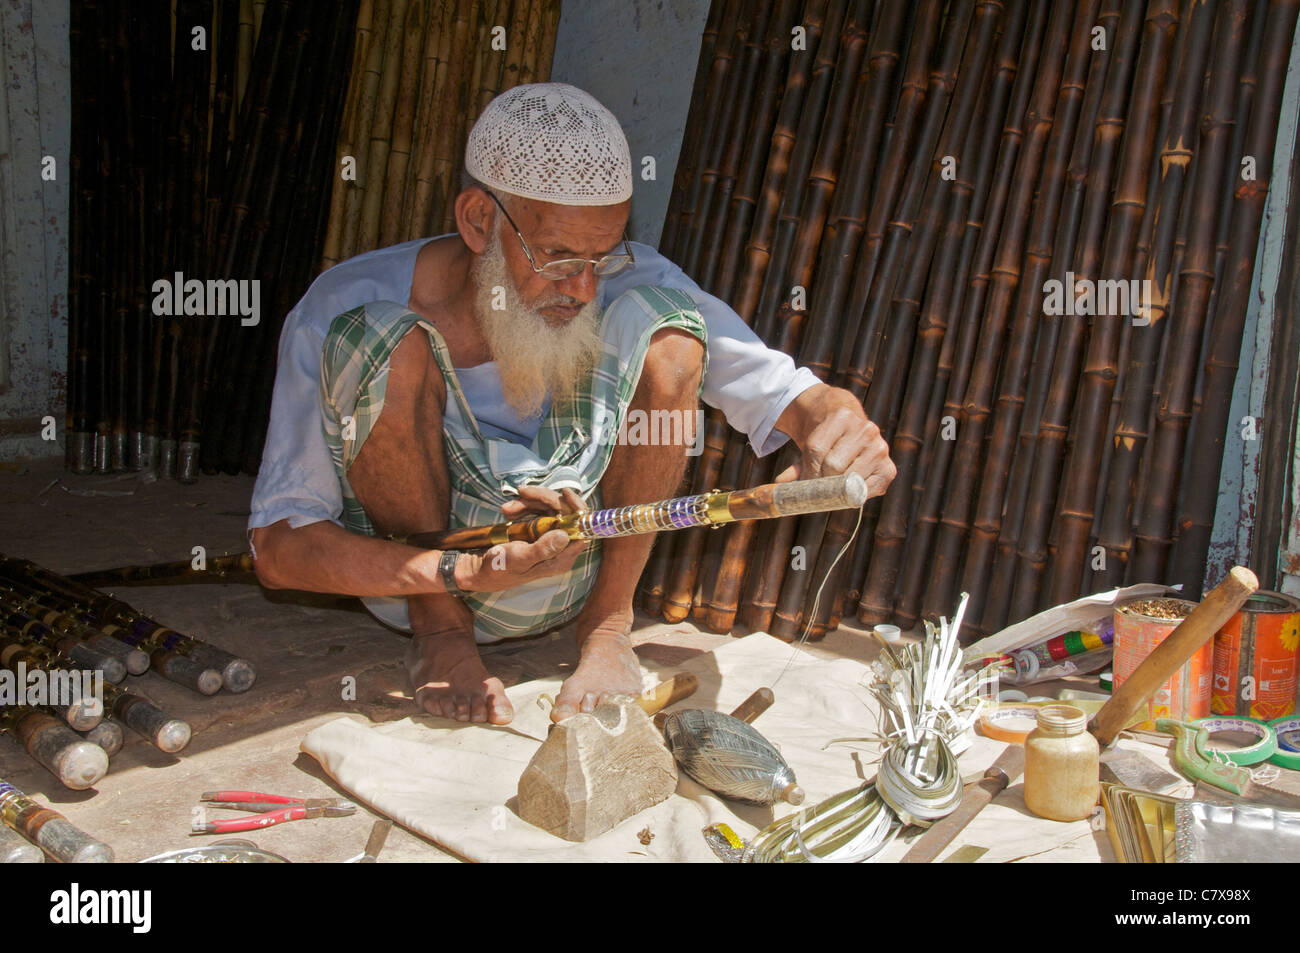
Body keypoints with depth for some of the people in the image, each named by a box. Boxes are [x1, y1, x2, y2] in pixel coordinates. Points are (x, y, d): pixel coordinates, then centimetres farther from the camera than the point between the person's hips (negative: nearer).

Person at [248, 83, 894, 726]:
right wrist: (462, 573, -37)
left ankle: (608, 624, -8)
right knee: (382, 341, -28)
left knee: (660, 318, -19)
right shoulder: (342, 307, -19)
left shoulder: (627, 282, -15)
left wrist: (833, 418, -39)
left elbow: (778, 388, -13)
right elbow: (277, 549, -21)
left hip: (565, 574, 2)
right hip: (407, 571, -1)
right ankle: (438, 629, -9)